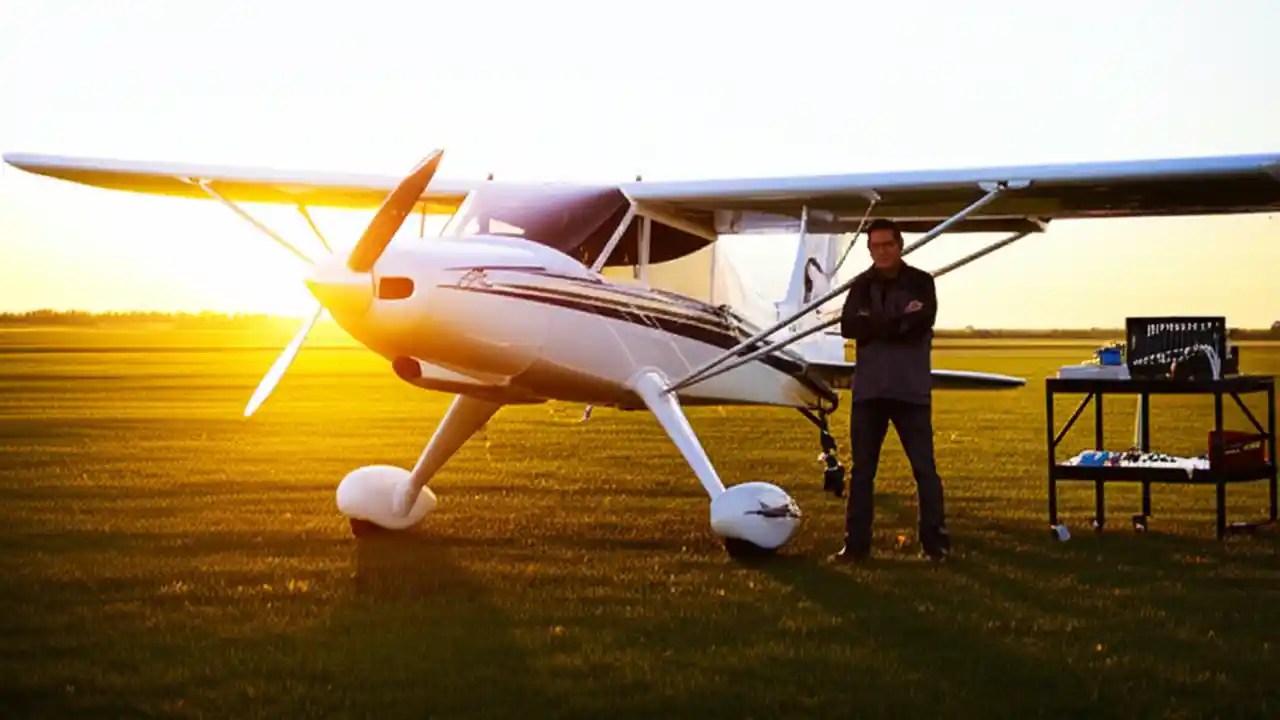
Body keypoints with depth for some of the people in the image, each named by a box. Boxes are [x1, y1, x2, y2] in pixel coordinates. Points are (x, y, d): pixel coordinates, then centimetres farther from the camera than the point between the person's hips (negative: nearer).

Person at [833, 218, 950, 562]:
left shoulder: (920, 282, 2)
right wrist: (899, 323, -14)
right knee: (862, 470, 6)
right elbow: (848, 326, -7)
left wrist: (874, 326, -10)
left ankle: (936, 541, 6)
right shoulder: (861, 285, 9)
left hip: (911, 388, -3)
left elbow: (921, 323, -16)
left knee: (924, 468, 0)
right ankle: (856, 543, 11)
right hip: (868, 388, 3)